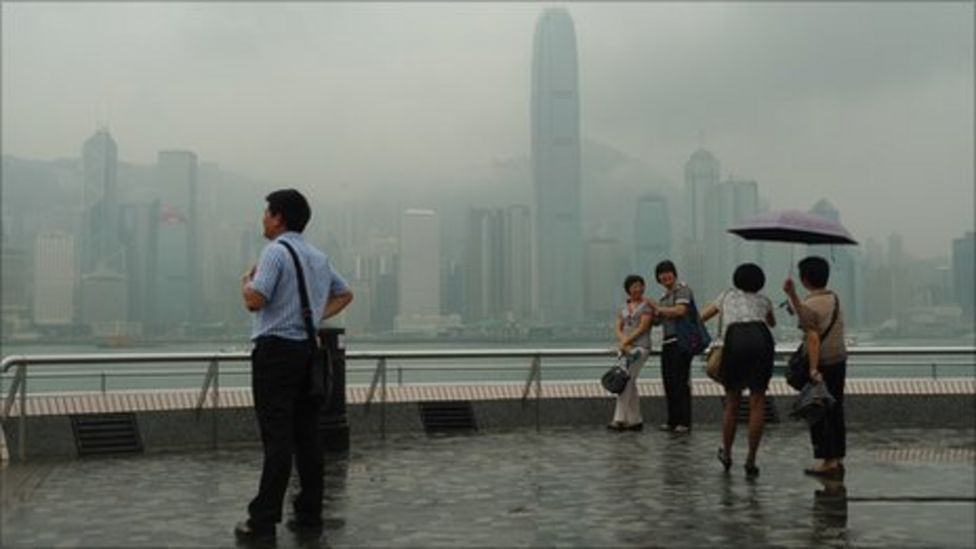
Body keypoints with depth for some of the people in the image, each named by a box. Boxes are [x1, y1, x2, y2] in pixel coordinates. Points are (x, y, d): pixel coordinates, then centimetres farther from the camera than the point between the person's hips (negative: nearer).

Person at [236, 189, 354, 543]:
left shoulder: (276, 251, -10)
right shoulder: (319, 257, 15)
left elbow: (255, 301, -18)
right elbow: (345, 294, 26)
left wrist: (246, 281, 2)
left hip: (276, 349, -7)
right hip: (309, 349, 7)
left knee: (277, 438, -6)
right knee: (307, 435, 9)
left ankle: (263, 520, -1)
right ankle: (310, 515, 13)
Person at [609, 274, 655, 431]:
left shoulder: (647, 305, -1)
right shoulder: (624, 306, 17)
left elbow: (643, 328, -10)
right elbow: (618, 328, 10)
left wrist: (625, 341, -12)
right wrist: (623, 342, -8)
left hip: (640, 347, -6)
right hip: (626, 348, 6)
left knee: (626, 382, -15)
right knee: (630, 385, 7)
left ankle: (620, 419, -17)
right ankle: (636, 421, 13)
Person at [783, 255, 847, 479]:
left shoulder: (810, 306, -15)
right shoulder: (834, 298, 9)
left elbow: (813, 339, -22)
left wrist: (814, 370, -24)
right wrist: (791, 295, 16)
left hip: (822, 365, -8)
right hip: (839, 361, 8)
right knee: (836, 412, 13)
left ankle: (827, 462, 3)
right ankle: (838, 459, 20)